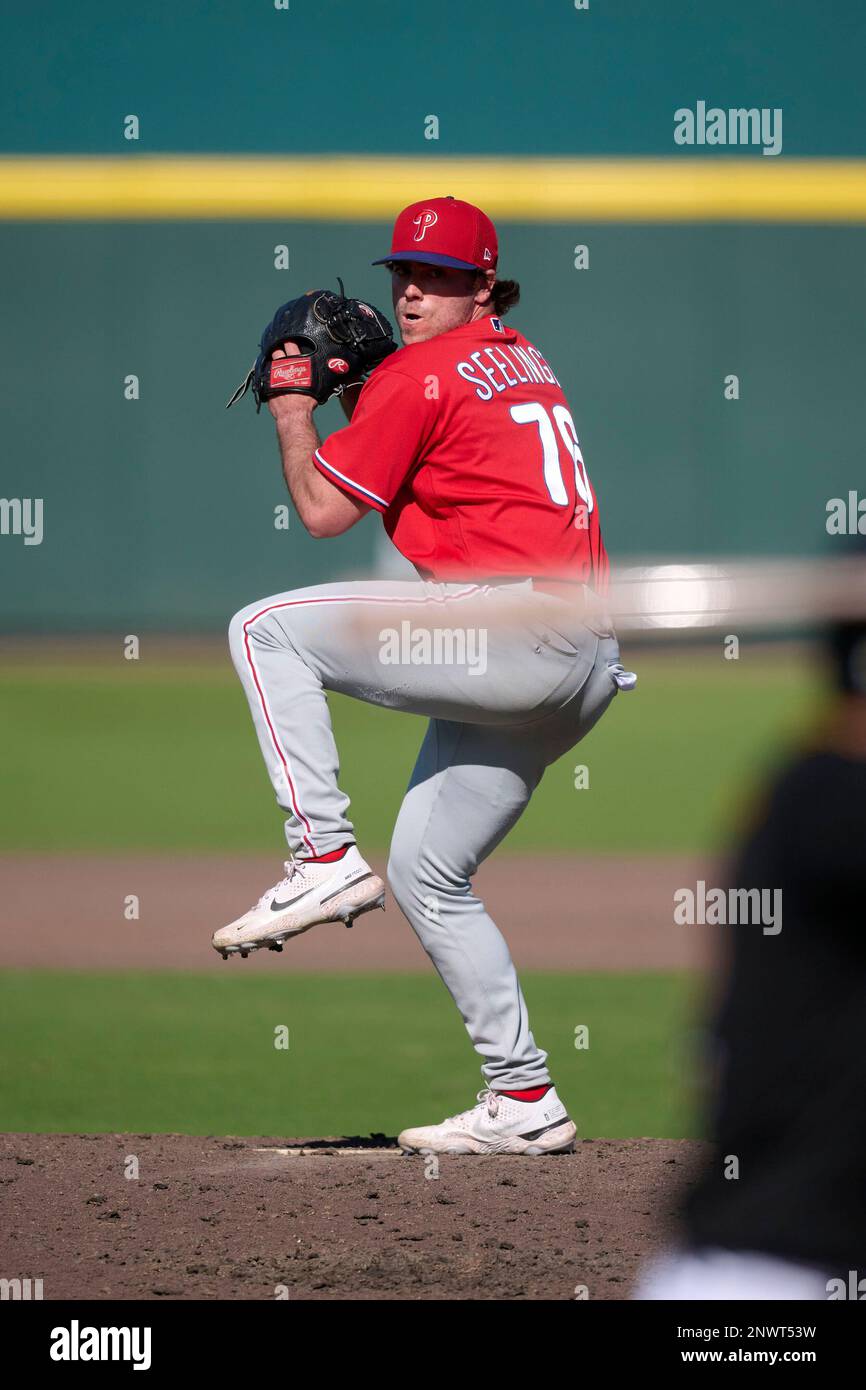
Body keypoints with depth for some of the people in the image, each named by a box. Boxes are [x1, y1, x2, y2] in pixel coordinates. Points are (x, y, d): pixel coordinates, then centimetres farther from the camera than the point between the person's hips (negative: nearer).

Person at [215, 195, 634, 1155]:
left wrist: (292, 410, 12)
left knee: (266, 629, -6)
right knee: (426, 870, 15)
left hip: (514, 626, -9)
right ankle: (525, 1102, 12)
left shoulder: (419, 376, -4)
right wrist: (357, 384, 24)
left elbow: (323, 511, -2)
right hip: (585, 670, 9)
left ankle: (324, 857, -13)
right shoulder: (523, 365, 23)